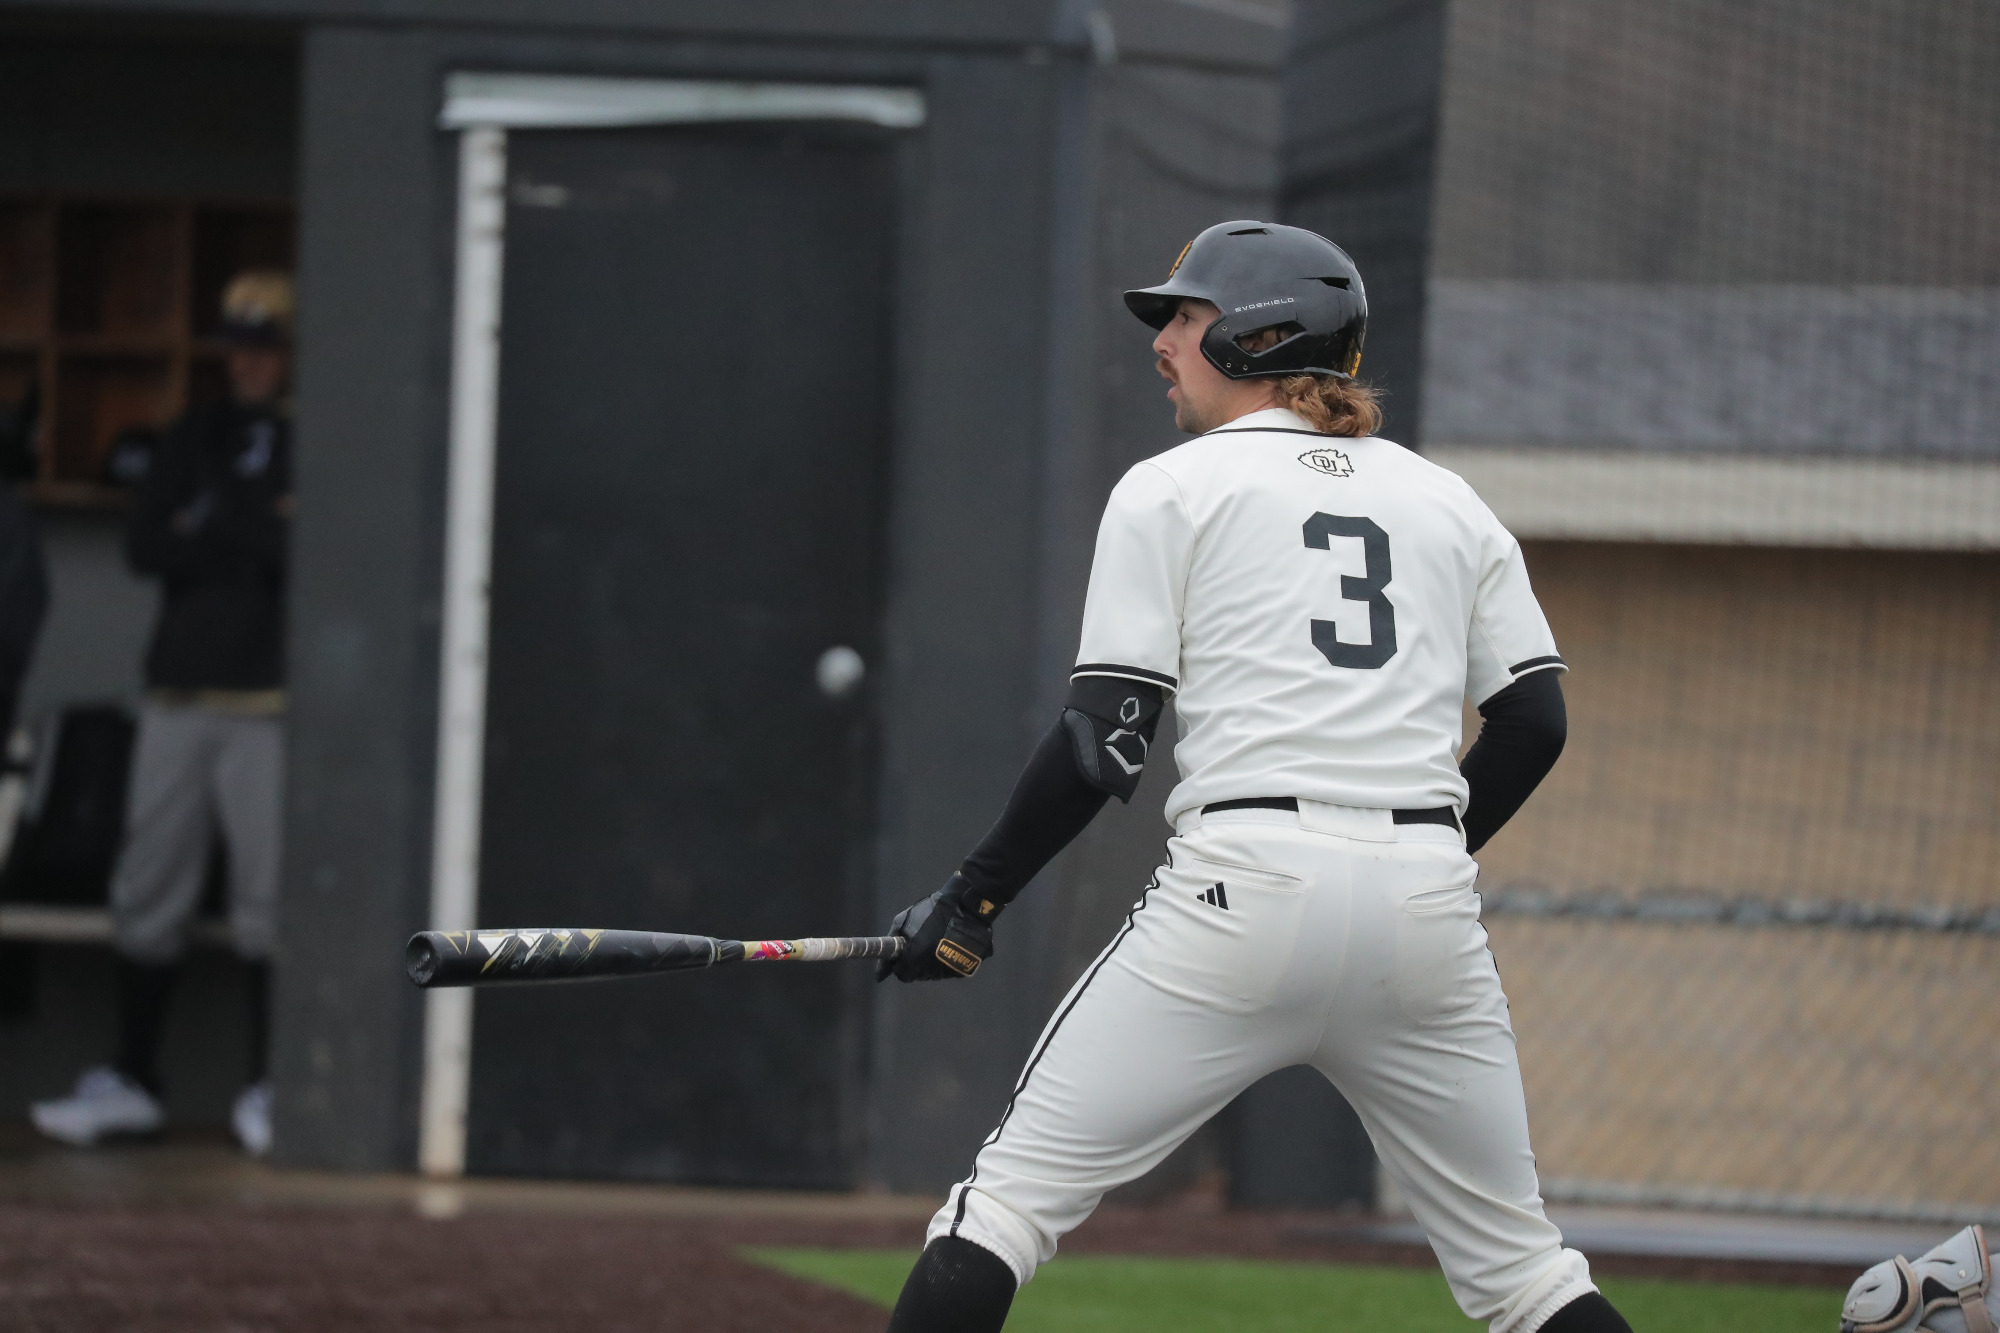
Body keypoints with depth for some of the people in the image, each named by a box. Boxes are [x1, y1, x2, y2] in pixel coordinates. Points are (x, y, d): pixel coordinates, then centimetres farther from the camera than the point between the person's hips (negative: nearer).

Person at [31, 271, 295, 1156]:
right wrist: (256, 530, -8)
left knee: (269, 898, -6)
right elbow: (144, 547, 5)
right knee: (149, 891, 4)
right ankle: (130, 1079, 10)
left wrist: (211, 525, -8)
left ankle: (267, 1087, 0)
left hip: (270, 704, -4)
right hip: (179, 698, 4)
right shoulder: (196, 440, 16)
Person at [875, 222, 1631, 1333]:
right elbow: (1535, 720, 14)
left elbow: (1104, 739, -1)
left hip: (1247, 879, -4)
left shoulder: (1169, 489, 6)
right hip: (1428, 909, 4)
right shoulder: (1450, 502, 19)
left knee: (1008, 1197, 0)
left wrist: (975, 896, 6)